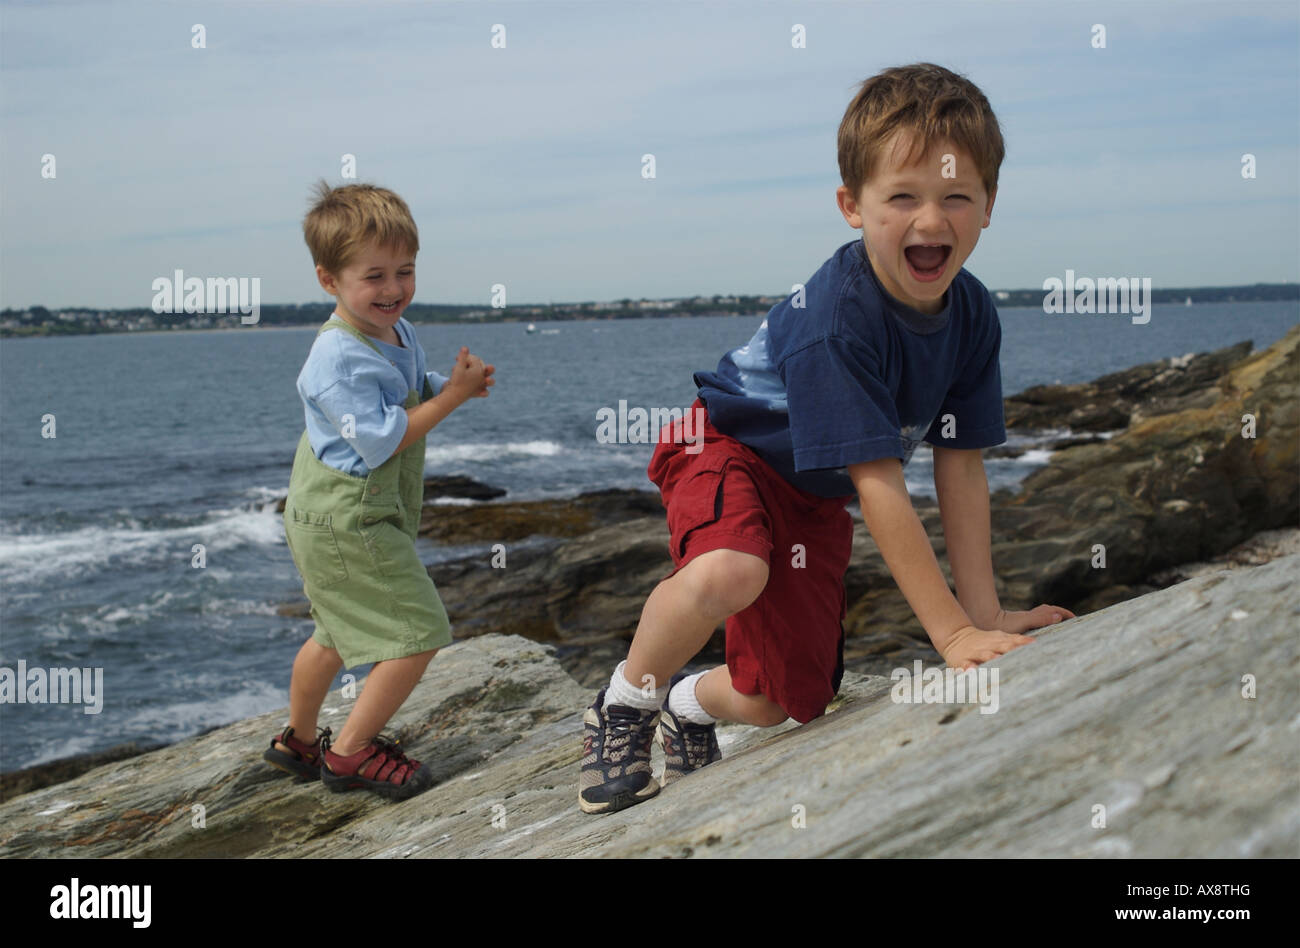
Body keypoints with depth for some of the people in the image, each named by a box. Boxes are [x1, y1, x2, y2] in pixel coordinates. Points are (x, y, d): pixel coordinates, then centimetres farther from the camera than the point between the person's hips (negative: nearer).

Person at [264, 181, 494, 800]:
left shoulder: (398, 334, 5)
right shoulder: (339, 359, -25)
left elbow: (414, 397, 19)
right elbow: (381, 441, -28)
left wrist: (455, 385, -2)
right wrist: (450, 397, -24)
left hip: (333, 520, 11)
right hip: (346, 524, -11)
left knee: (340, 634, 26)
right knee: (417, 635, -8)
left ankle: (296, 741, 44)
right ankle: (350, 754, 3)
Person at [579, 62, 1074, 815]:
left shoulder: (972, 315, -16)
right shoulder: (836, 320, -36)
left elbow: (961, 467, -9)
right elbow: (879, 485, -37)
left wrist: (987, 612, -12)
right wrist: (951, 631, -37)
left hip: (812, 496, 6)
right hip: (726, 446, -6)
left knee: (788, 702, 5)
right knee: (729, 574, -40)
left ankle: (690, 707, 41)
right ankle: (623, 710, -11)